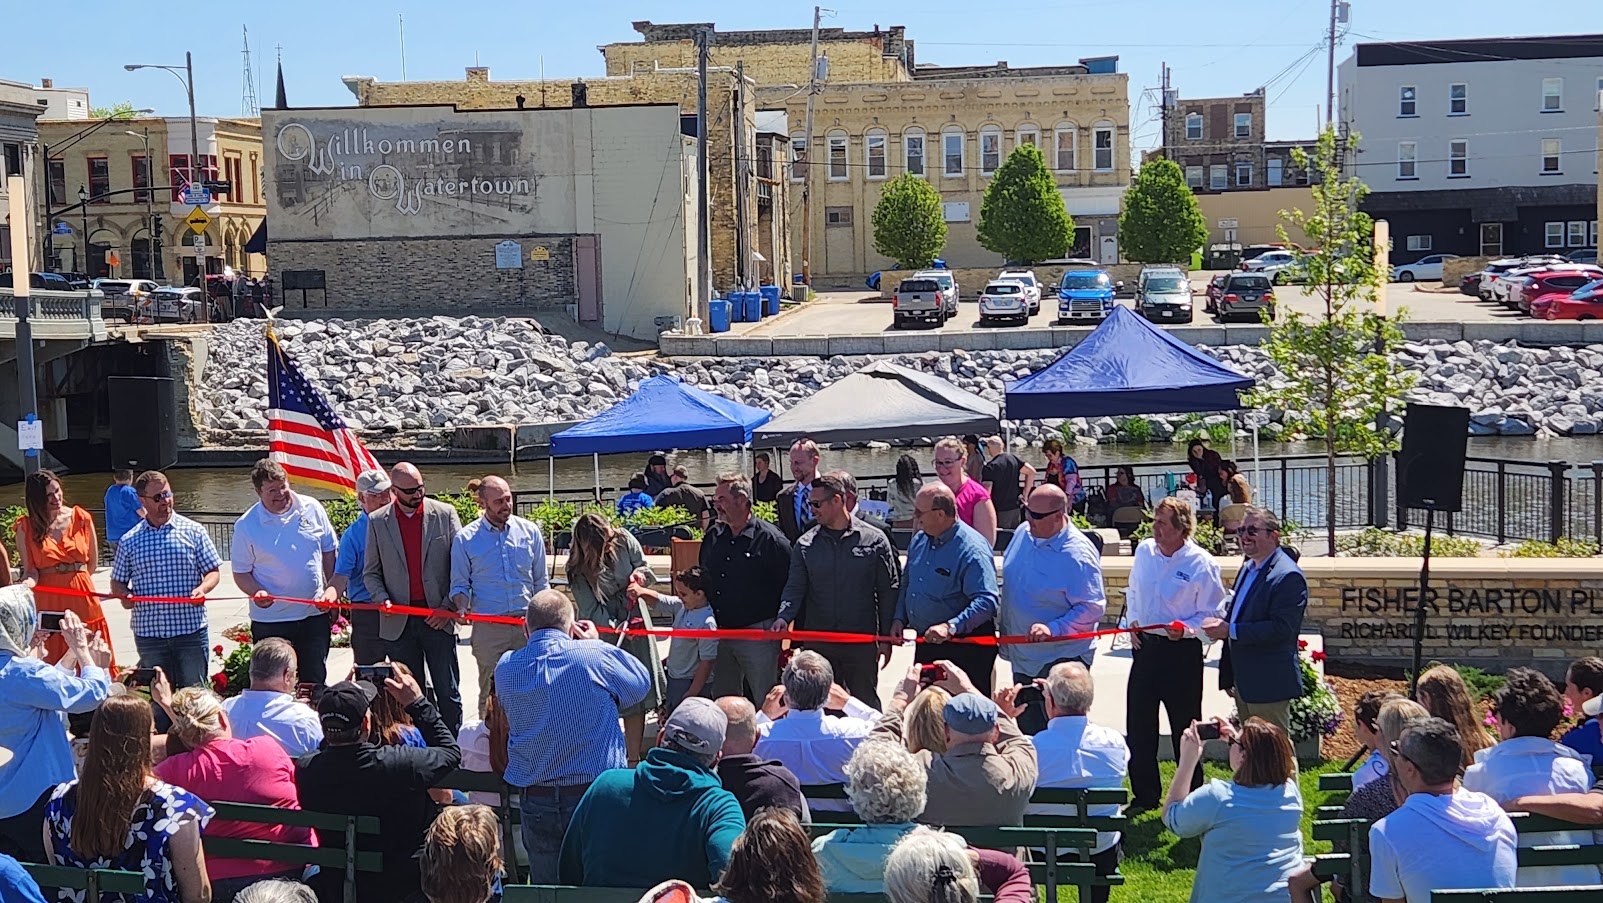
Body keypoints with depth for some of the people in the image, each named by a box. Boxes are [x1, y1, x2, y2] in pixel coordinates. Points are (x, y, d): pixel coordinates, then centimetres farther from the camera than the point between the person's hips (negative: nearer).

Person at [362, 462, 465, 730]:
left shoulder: (445, 514, 2)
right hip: (399, 620, 1)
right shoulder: (377, 521, 5)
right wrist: (382, 599, -8)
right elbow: (371, 572, 11)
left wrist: (449, 607, -6)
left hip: (439, 617, -1)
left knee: (448, 693, 1)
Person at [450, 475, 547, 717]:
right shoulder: (465, 539, 2)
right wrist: (462, 608, -13)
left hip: (527, 623, 2)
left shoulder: (529, 531, 7)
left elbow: (541, 582, 12)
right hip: (488, 627, -1)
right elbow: (459, 584, 7)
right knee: (490, 691, 2)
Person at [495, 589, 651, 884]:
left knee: (545, 884, 12)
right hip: (595, 792, -3)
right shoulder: (596, 655, -14)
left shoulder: (505, 668, -3)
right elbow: (641, 683, 3)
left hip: (533, 798, 3)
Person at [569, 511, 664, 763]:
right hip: (600, 628, -2)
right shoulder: (577, 568, -15)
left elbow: (646, 570, 4)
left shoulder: (624, 541, -9)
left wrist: (639, 575, -19)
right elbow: (591, 609, -14)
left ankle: (633, 760, 11)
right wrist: (614, 627, -28)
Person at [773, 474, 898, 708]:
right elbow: (795, 588, 1)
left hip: (862, 641, -2)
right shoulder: (805, 545, 4)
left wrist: (887, 637, 0)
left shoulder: (874, 540, -2)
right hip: (818, 643, 2)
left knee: (866, 704, 7)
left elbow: (888, 591, 1)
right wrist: (784, 616, -18)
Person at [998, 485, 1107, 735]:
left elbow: (1093, 608, -22)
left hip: (1061, 659, -8)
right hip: (1022, 656, 8)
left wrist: (1053, 629, -31)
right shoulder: (1023, 533, 2)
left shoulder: (1078, 555, -22)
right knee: (1027, 728, 19)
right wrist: (1005, 634, 18)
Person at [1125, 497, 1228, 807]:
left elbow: (1212, 614, -9)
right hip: (1145, 645, 5)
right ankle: (1144, 796, 24)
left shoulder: (1201, 563, -14)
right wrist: (1133, 621, 5)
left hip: (1182, 651, -5)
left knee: (1185, 728, 6)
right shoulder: (1144, 551, 3)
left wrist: (1186, 628, -25)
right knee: (1138, 725, 10)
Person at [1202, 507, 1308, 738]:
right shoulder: (1247, 568, 13)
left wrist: (1230, 630, -25)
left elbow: (1281, 629, -25)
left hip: (1269, 685, -9)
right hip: (1242, 682, 9)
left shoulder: (1288, 576, -18)